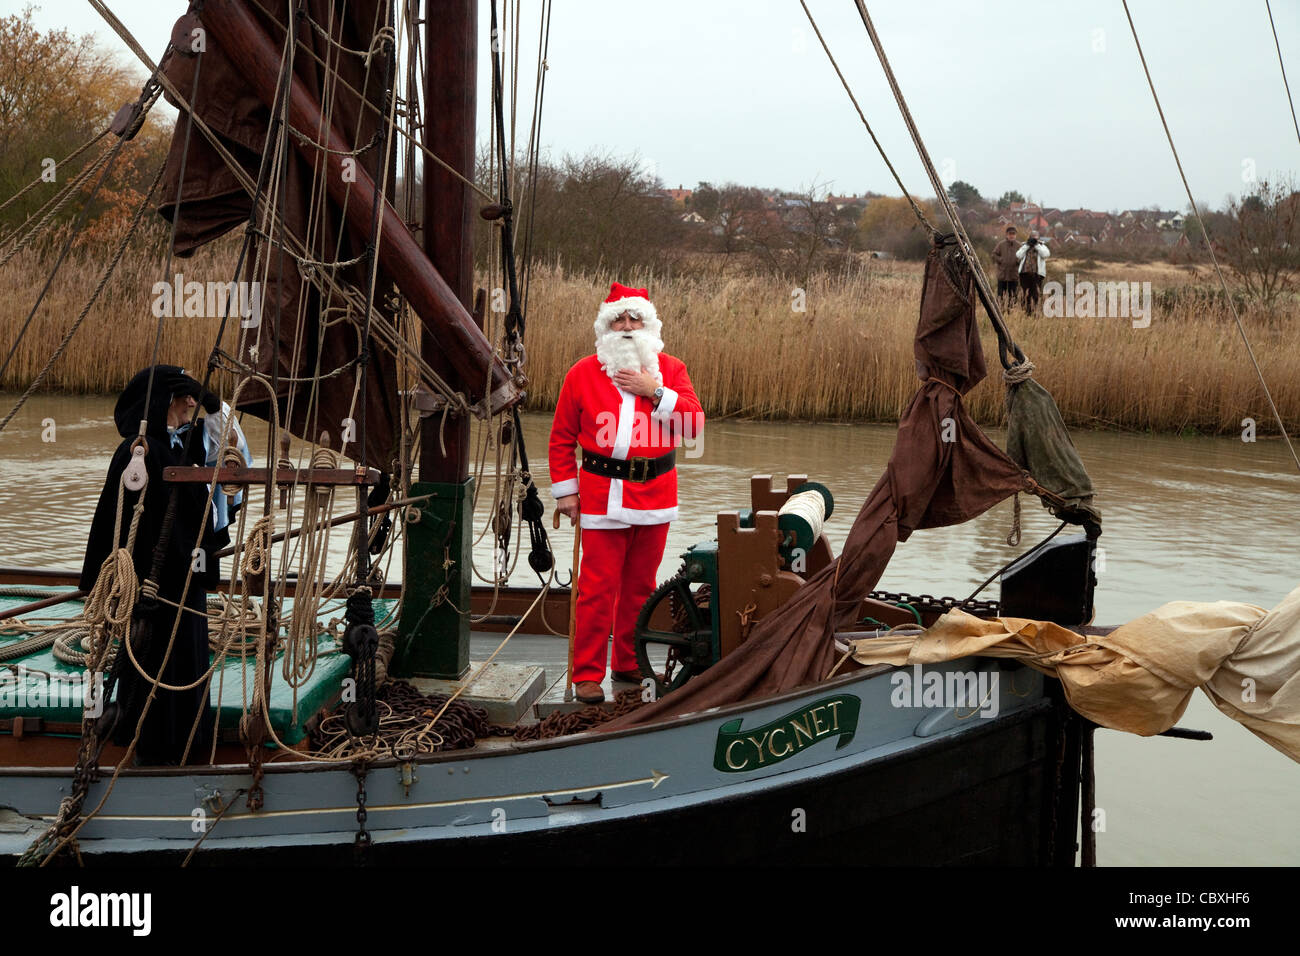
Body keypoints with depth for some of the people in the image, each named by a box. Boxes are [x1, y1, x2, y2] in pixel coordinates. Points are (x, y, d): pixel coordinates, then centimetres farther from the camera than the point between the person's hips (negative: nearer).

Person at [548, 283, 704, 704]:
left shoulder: (671, 370, 7)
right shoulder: (583, 374, 3)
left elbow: (694, 423, -4)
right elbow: (562, 437, 6)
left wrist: (655, 392, -13)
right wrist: (564, 490, 1)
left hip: (656, 492, 3)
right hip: (602, 495, -3)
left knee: (640, 585, 12)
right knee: (597, 587, -5)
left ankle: (629, 663, 27)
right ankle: (587, 674, 2)